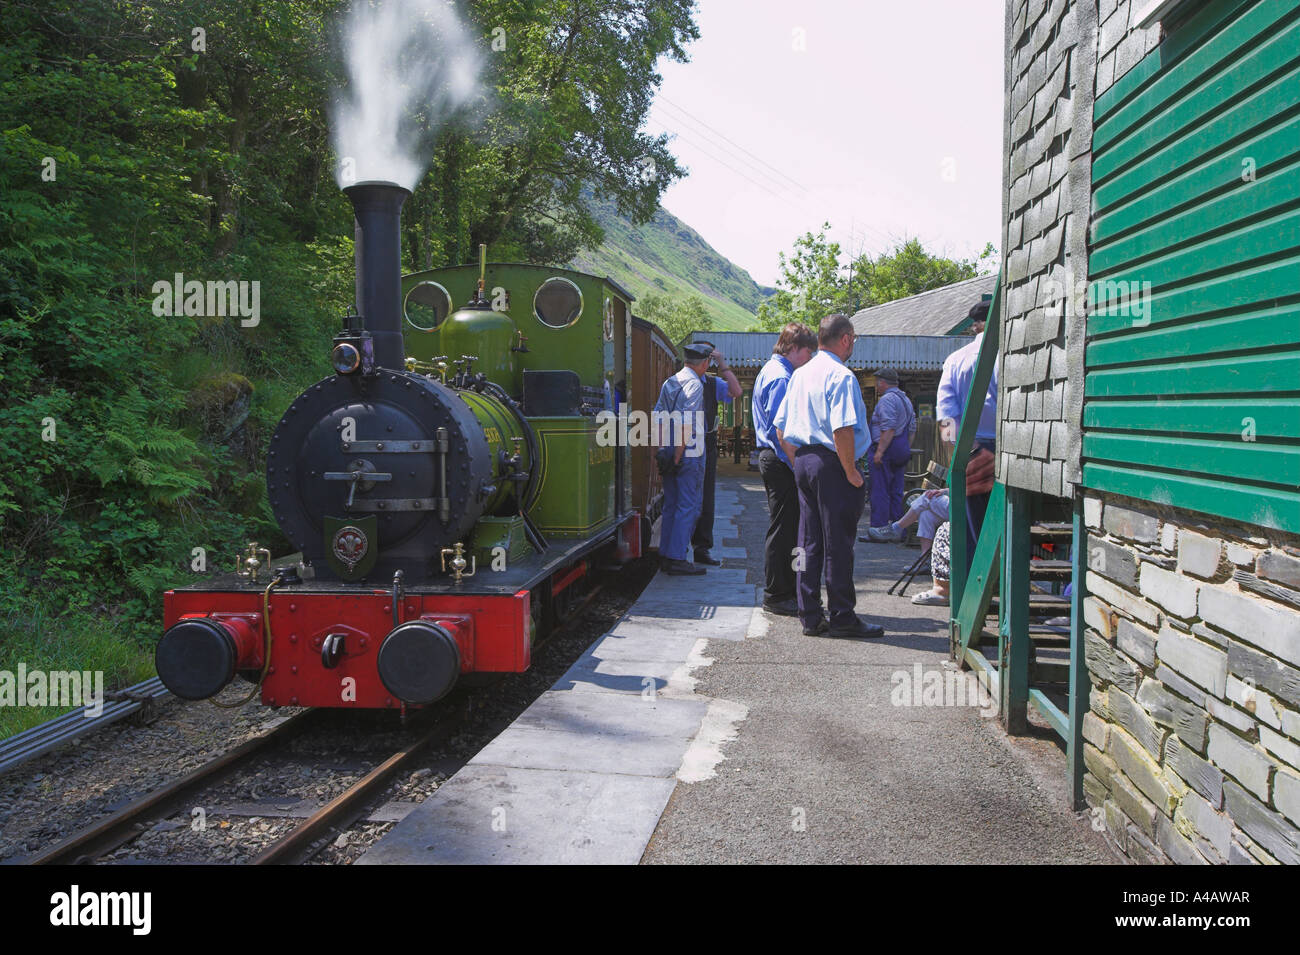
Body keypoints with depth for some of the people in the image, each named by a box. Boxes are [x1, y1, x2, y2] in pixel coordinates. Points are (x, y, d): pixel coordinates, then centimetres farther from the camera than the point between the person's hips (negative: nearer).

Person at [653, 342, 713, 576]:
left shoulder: (669, 383, 13)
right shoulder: (694, 384, -12)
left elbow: (658, 416, 13)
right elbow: (686, 424, -19)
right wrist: (678, 455, -18)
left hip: (670, 454, 9)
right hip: (689, 455, -8)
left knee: (671, 505, 13)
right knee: (689, 506, -4)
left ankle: (666, 556, 17)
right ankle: (677, 559, -5)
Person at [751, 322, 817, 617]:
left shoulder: (770, 370, 18)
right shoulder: (780, 377, -16)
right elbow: (780, 429, -21)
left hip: (771, 458, 11)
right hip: (781, 462, -11)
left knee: (785, 528, 15)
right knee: (782, 529, -4)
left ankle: (784, 590, 23)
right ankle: (777, 596, 3)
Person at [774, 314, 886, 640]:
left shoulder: (799, 375, 14)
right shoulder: (841, 376, -12)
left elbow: (780, 428, 16)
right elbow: (842, 430, -22)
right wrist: (851, 472, -15)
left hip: (802, 460, 8)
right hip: (831, 464, -8)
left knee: (809, 541, 10)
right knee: (838, 543, -1)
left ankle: (810, 616, 15)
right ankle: (842, 617, 6)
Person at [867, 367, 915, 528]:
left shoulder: (887, 399, -12)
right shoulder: (906, 399, 19)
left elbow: (889, 429, -21)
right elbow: (912, 429, 20)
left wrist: (879, 451, -22)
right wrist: (906, 451, 24)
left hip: (886, 449, -9)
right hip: (902, 450, 9)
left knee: (879, 491, -6)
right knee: (896, 492, 12)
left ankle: (878, 529, -7)